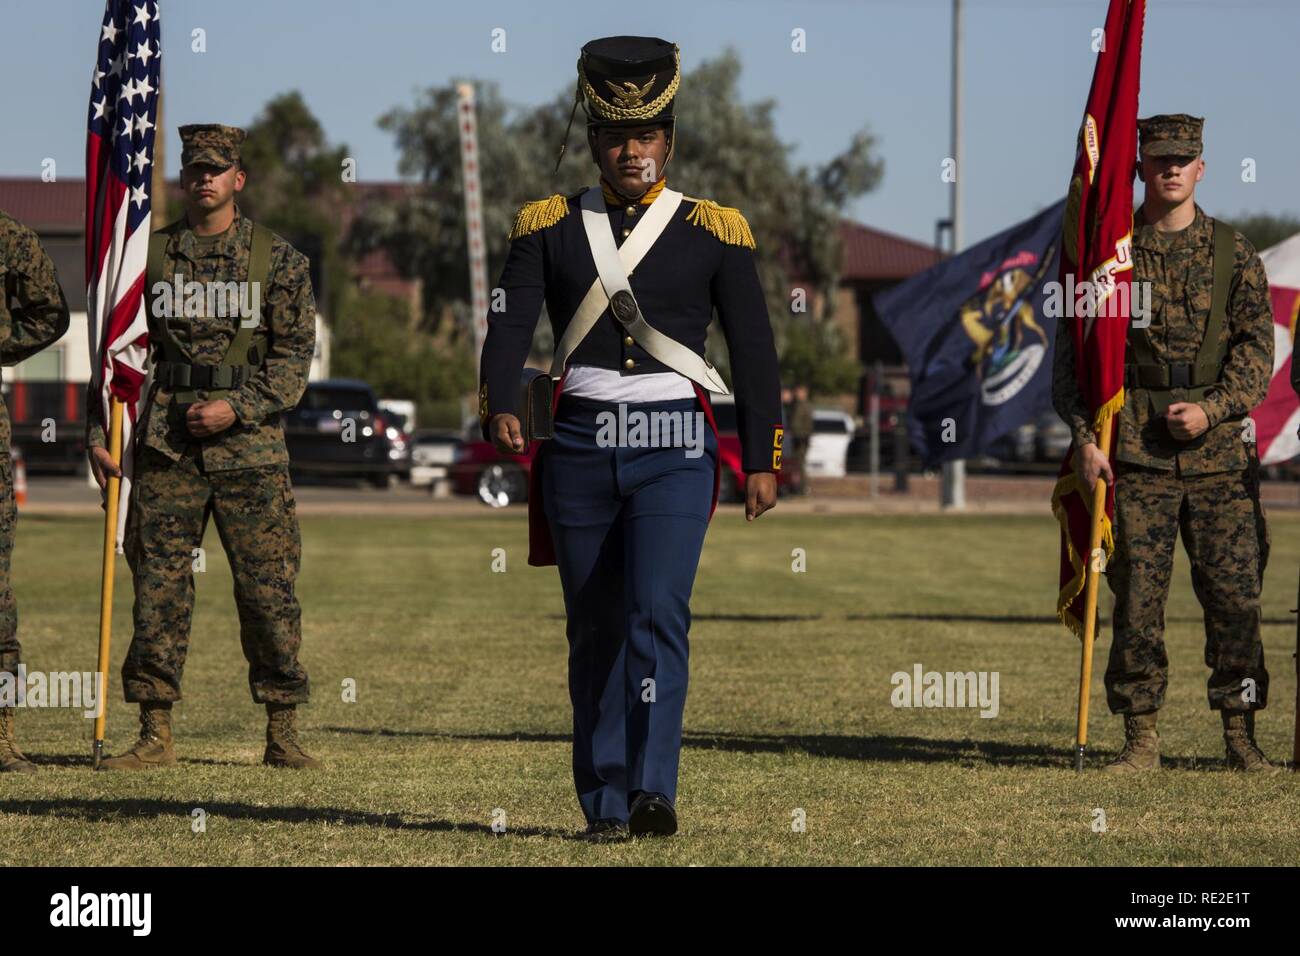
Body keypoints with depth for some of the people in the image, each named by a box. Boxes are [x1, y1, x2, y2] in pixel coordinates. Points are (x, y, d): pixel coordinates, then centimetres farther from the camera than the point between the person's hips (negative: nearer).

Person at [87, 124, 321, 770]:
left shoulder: (278, 258, 3)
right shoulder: (150, 253, 9)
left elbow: (295, 354, 0)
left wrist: (238, 407, -13)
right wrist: (98, 432, 3)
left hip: (250, 441, -2)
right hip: (166, 443, 2)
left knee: (268, 587, -3)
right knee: (158, 584, -1)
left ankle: (281, 735, 5)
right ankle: (156, 734, 4)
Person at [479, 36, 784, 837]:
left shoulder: (713, 231, 6)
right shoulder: (550, 228, 8)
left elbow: (755, 350, 7)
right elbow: (510, 324, -3)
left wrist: (763, 460, 1)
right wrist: (499, 407, -21)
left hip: (674, 447, -2)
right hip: (581, 444, 2)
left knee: (659, 611, -17)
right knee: (596, 628, 4)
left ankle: (656, 791, -22)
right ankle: (605, 804, 10)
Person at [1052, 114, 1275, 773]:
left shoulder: (1233, 254, 9)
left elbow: (1257, 346, 4)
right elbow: (1072, 351, 6)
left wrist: (1212, 409, -12)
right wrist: (1084, 435, -4)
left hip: (1220, 448, 1)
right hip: (1136, 450, -1)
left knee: (1235, 591, -1)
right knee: (1137, 595, -2)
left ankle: (1241, 736, 6)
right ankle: (1141, 738, 4)